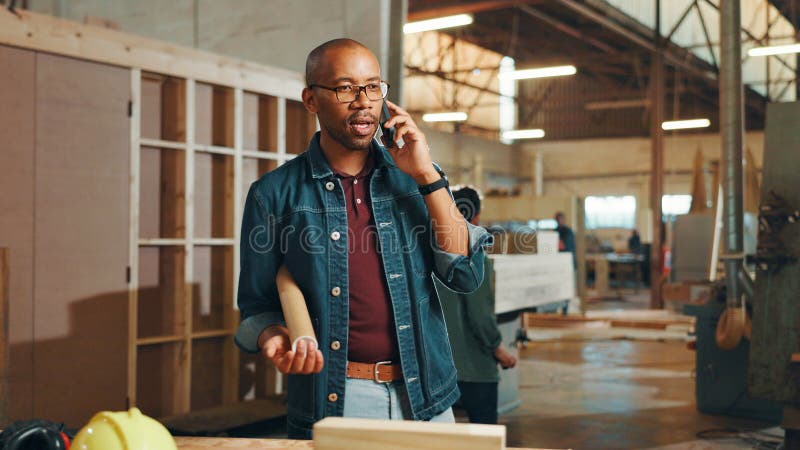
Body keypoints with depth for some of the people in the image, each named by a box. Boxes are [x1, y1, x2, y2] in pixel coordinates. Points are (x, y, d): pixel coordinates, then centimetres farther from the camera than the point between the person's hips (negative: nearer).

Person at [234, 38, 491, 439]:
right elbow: (257, 305, 2)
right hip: (330, 403, -3)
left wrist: (427, 176, -10)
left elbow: (467, 276, -5)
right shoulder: (274, 194, -4)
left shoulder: (411, 178, 4)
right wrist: (275, 339, -20)